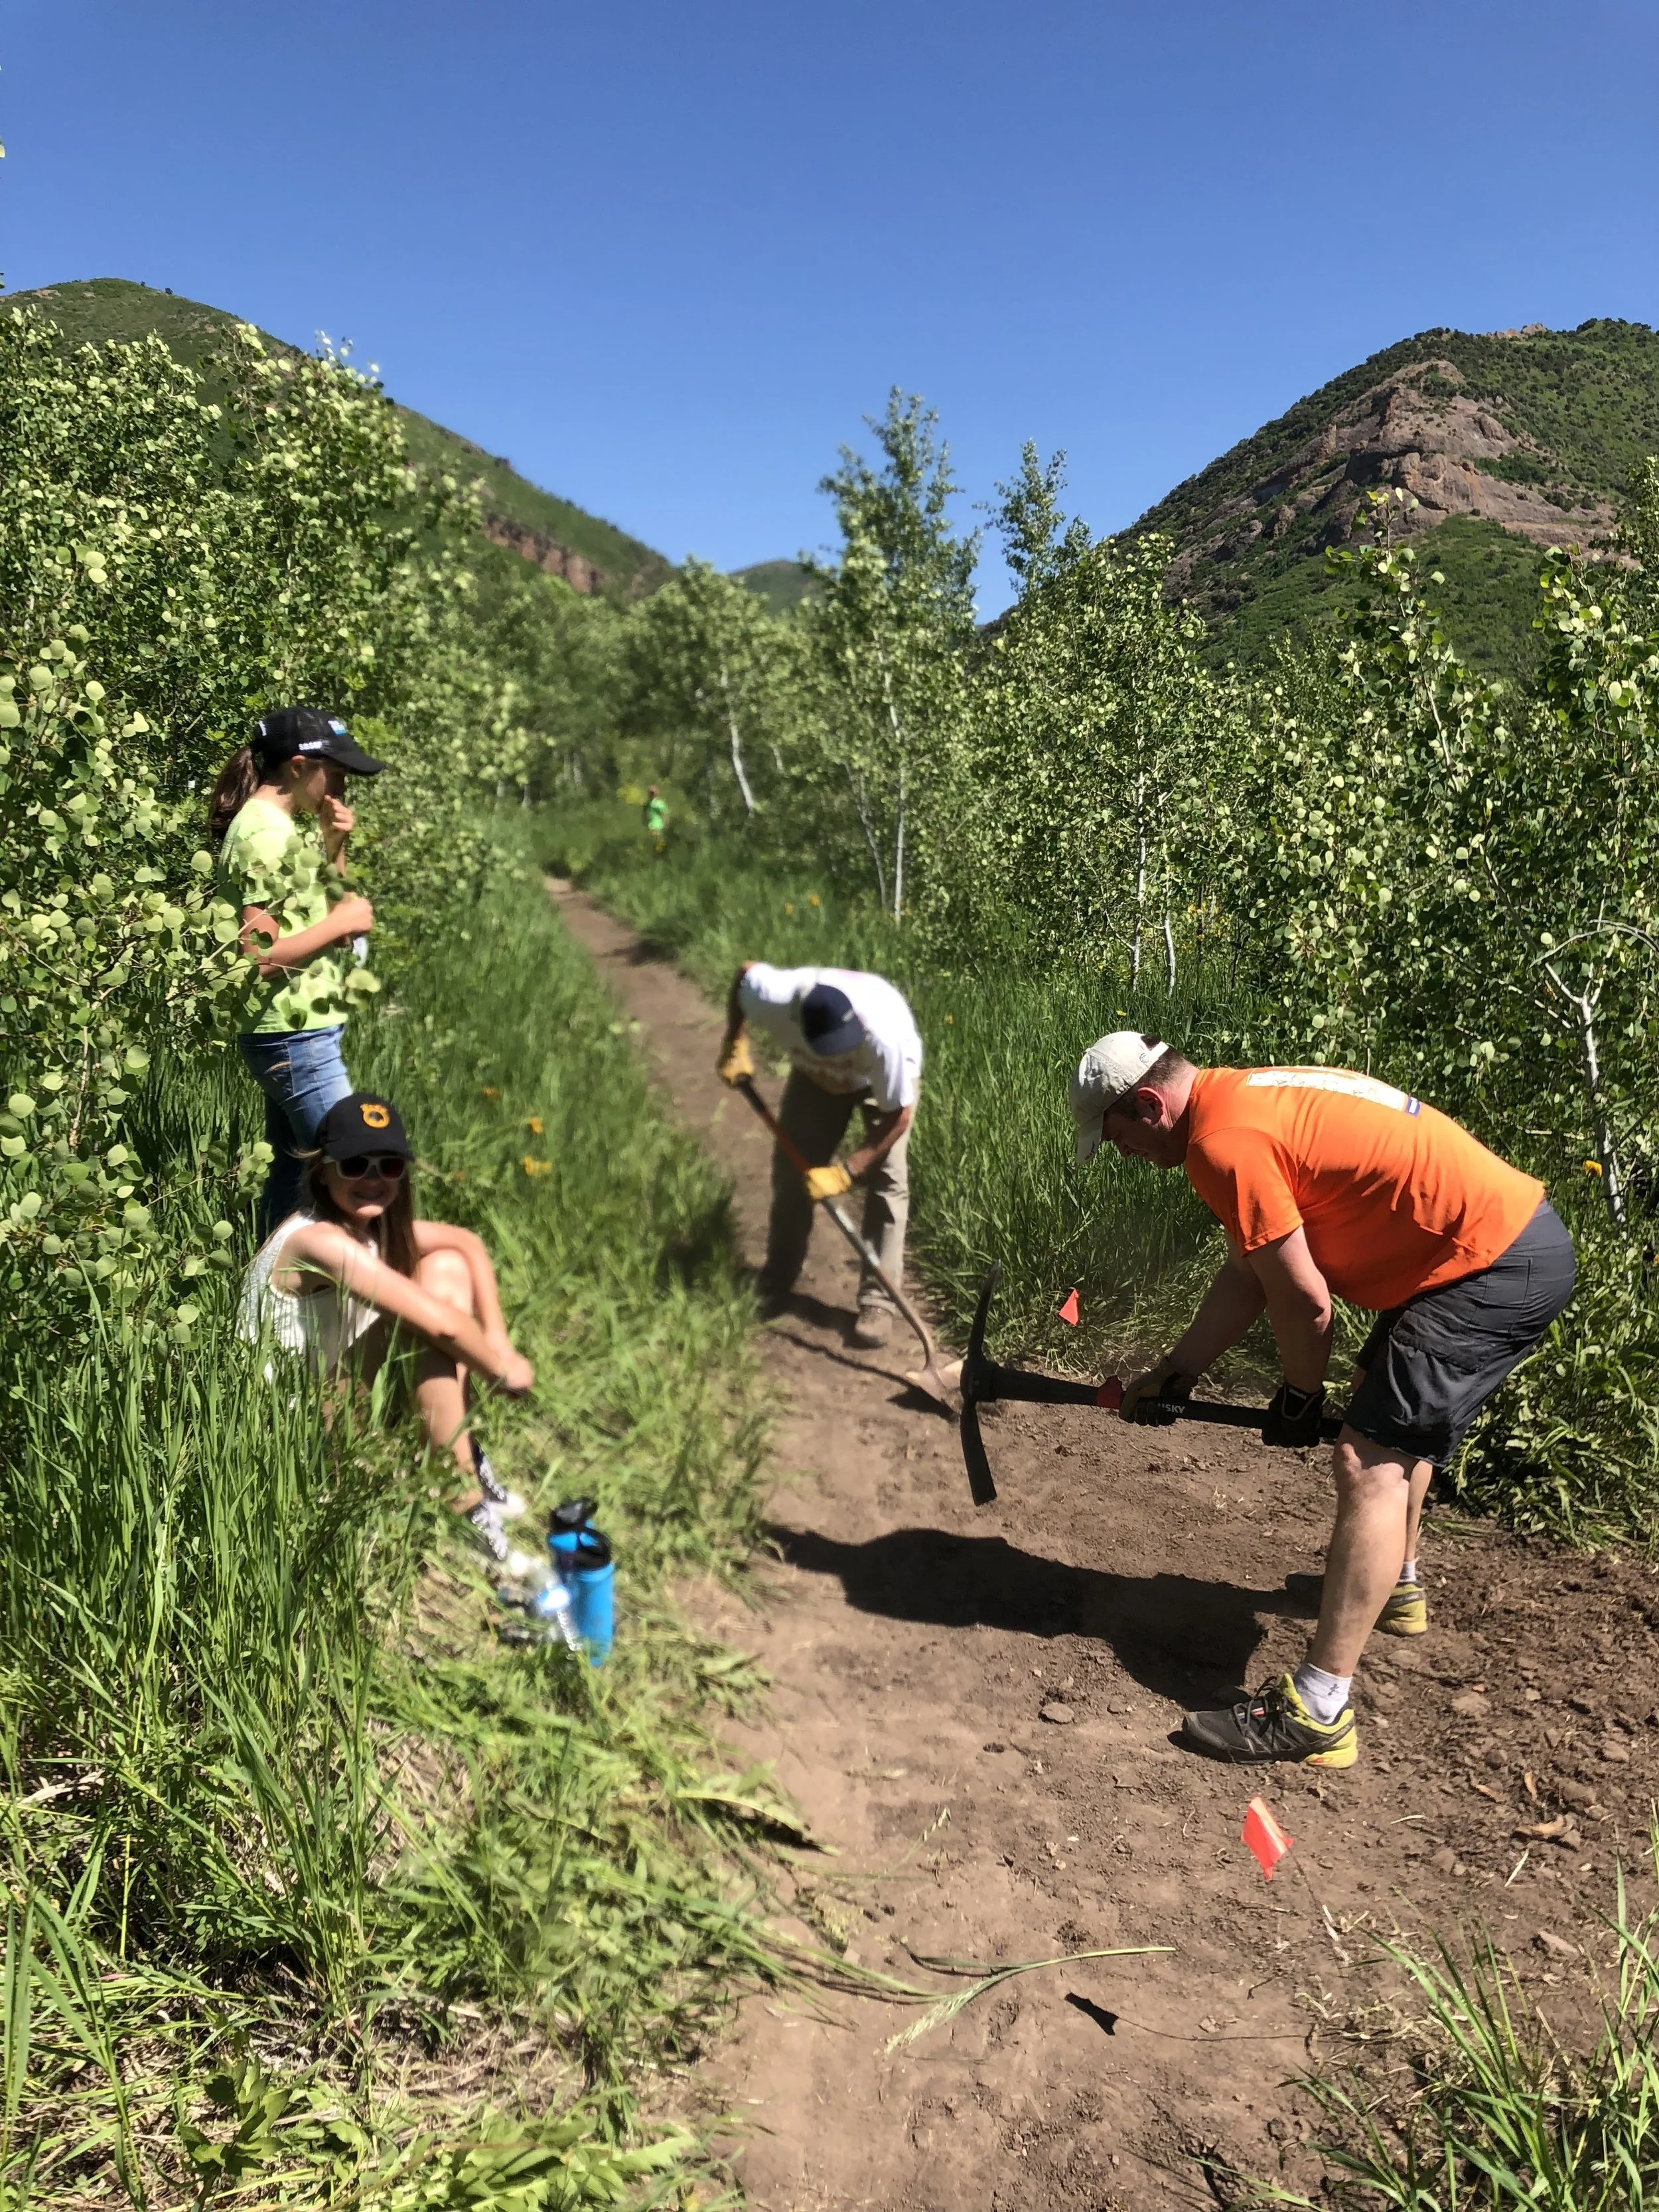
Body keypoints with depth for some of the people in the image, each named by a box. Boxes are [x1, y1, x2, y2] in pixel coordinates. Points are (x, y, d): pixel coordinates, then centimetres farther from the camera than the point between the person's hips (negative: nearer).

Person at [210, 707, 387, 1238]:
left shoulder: (295, 822, 11)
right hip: (296, 1036, -10)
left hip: (300, 1032, 10)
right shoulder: (265, 834, -17)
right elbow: (260, 953, -21)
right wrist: (344, 921, -13)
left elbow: (319, 904, 22)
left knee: (293, 1173, 15)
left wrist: (332, 845, 6)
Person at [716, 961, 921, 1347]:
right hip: (816, 1074, 3)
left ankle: (877, 1301, -8)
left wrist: (845, 1172, -34)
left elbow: (898, 1117, -32)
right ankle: (776, 1282, 20)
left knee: (887, 1179, -15)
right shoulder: (777, 998, -38)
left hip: (885, 1078, -3)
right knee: (791, 1167, 3)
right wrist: (735, 1046, -14)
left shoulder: (885, 1034, -45)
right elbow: (746, 971, -12)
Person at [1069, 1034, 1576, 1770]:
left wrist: (1299, 1398, 0)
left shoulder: (1224, 1141, -21)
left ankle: (1317, 1711, -12)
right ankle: (1396, 1585, 51)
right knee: (1395, 1417, 29)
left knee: (1369, 1459, -14)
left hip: (1495, 1266, -11)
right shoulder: (1244, 1098, 10)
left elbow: (1304, 1300, -17)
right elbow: (1247, 1275, 13)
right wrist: (1172, 1375, 12)